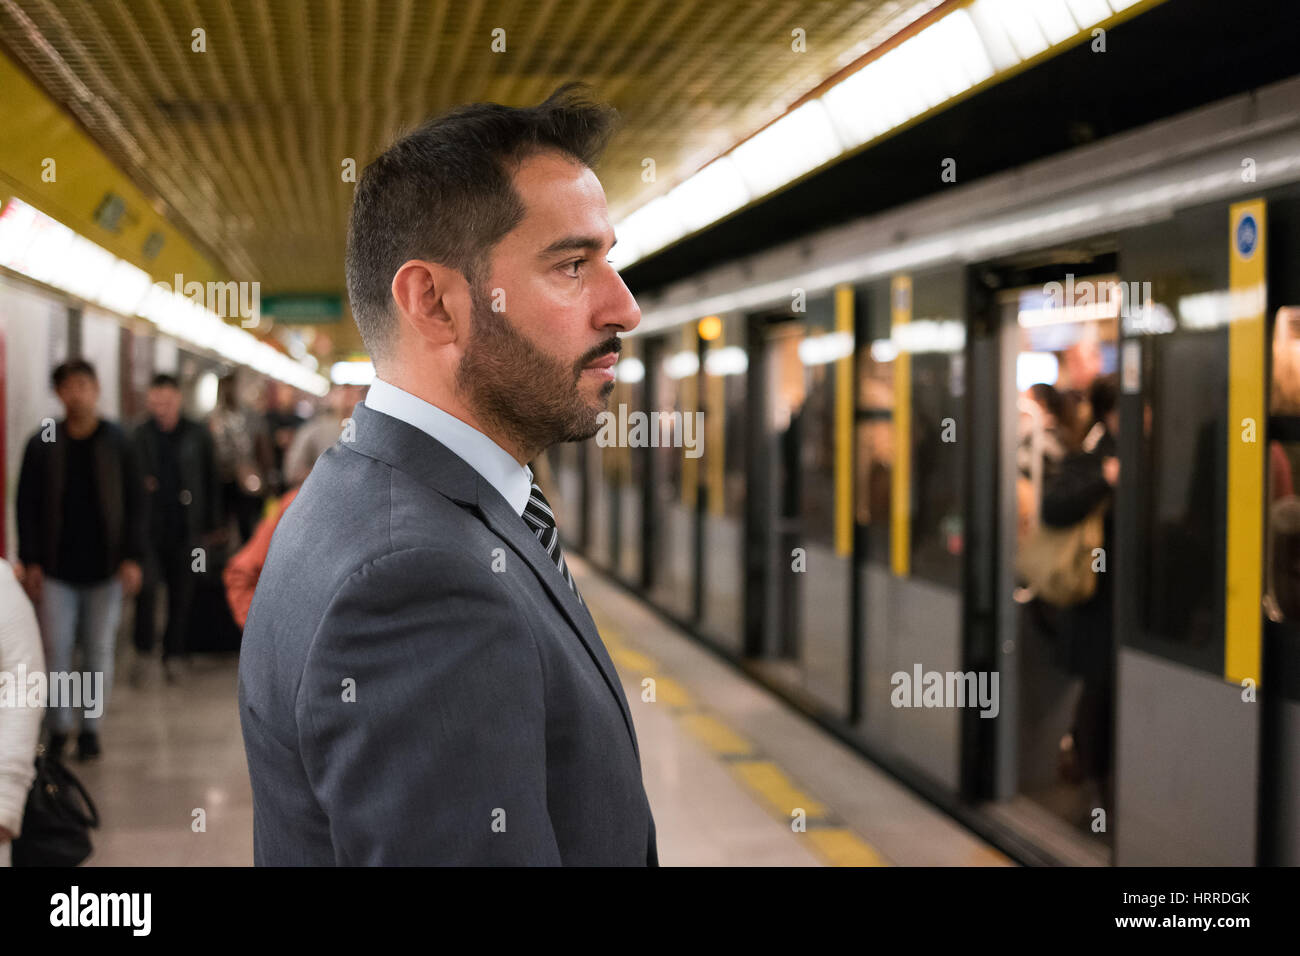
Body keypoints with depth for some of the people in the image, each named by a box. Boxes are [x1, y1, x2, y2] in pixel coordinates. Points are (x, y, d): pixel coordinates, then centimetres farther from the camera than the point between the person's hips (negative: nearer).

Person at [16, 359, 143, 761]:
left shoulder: (116, 443, 1)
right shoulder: (42, 445, 0)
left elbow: (134, 502, 2)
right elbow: (27, 506, 3)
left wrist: (132, 558, -4)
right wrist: (31, 562, -2)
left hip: (105, 569, 0)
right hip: (57, 569, 0)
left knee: (100, 651, 7)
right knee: (56, 651, 0)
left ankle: (91, 728, 18)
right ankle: (58, 728, 12)